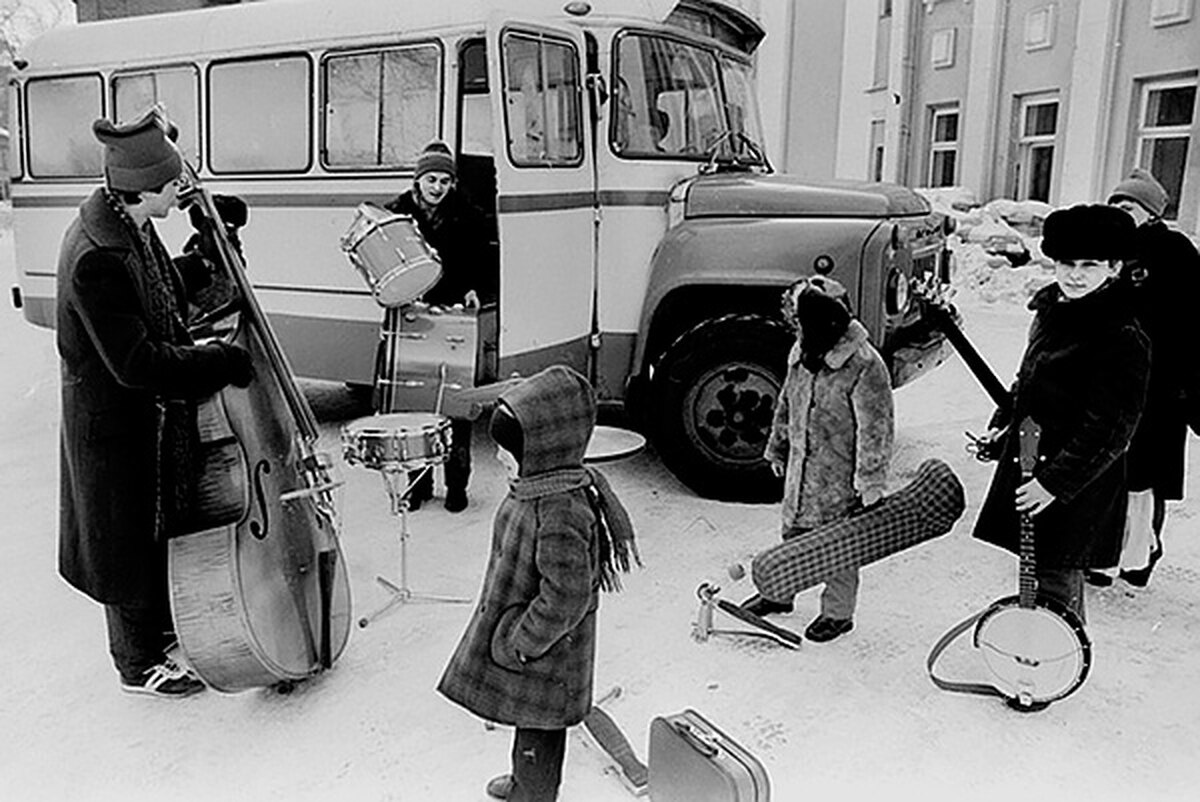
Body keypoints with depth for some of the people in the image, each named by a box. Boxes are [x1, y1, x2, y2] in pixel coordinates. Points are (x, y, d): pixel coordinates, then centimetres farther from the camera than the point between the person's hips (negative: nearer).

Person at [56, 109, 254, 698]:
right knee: (131, 538, 9)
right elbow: (136, 363, -30)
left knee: (161, 526, 25)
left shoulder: (129, 227, -2)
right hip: (117, 425, -9)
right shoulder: (97, 256, -31)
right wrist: (223, 364, -24)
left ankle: (159, 627, 47)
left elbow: (165, 299, 14)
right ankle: (139, 664, 30)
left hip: (151, 412, 9)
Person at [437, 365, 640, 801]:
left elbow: (565, 599, -31)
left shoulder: (559, 513, -34)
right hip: (515, 628, 10)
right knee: (530, 719, 29)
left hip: (544, 650, -10)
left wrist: (520, 645, -18)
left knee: (537, 725, 13)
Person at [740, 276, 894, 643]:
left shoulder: (864, 367, -22)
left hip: (840, 476, -7)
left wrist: (870, 486, -17)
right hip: (801, 468, 7)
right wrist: (777, 448, 22)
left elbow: (876, 433, -19)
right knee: (793, 532, 21)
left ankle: (838, 612, 26)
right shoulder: (801, 354, 2)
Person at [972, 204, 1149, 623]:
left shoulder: (1123, 340, -20)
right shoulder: (1051, 306, 5)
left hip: (1076, 489, -8)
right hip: (1027, 463, 8)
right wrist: (1003, 425, 16)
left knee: (1056, 589, 1)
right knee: (1032, 577, 21)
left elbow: (1109, 433, -21)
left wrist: (1055, 483, -21)